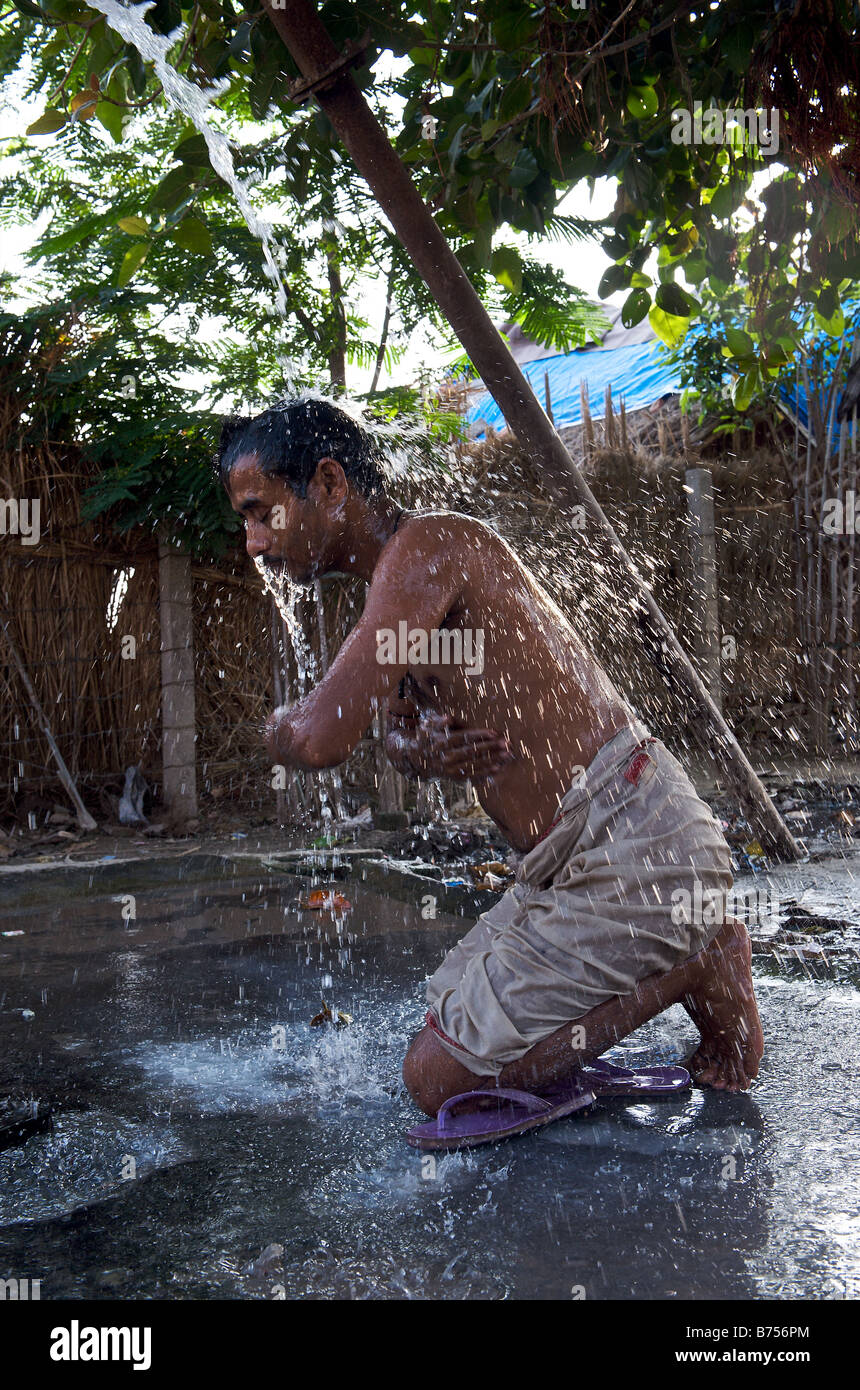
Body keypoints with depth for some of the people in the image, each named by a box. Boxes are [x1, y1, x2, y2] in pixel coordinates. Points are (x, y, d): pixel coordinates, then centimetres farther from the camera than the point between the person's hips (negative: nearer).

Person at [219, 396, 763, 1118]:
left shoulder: (429, 544, -17)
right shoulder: (405, 579, 14)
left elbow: (321, 738, -27)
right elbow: (404, 730, 19)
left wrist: (278, 728, -3)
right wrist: (412, 747, -6)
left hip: (633, 853, -10)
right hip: (580, 861, 10)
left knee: (439, 1077, -5)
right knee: (447, 1011, 22)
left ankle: (695, 968, 0)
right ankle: (681, 947, 16)